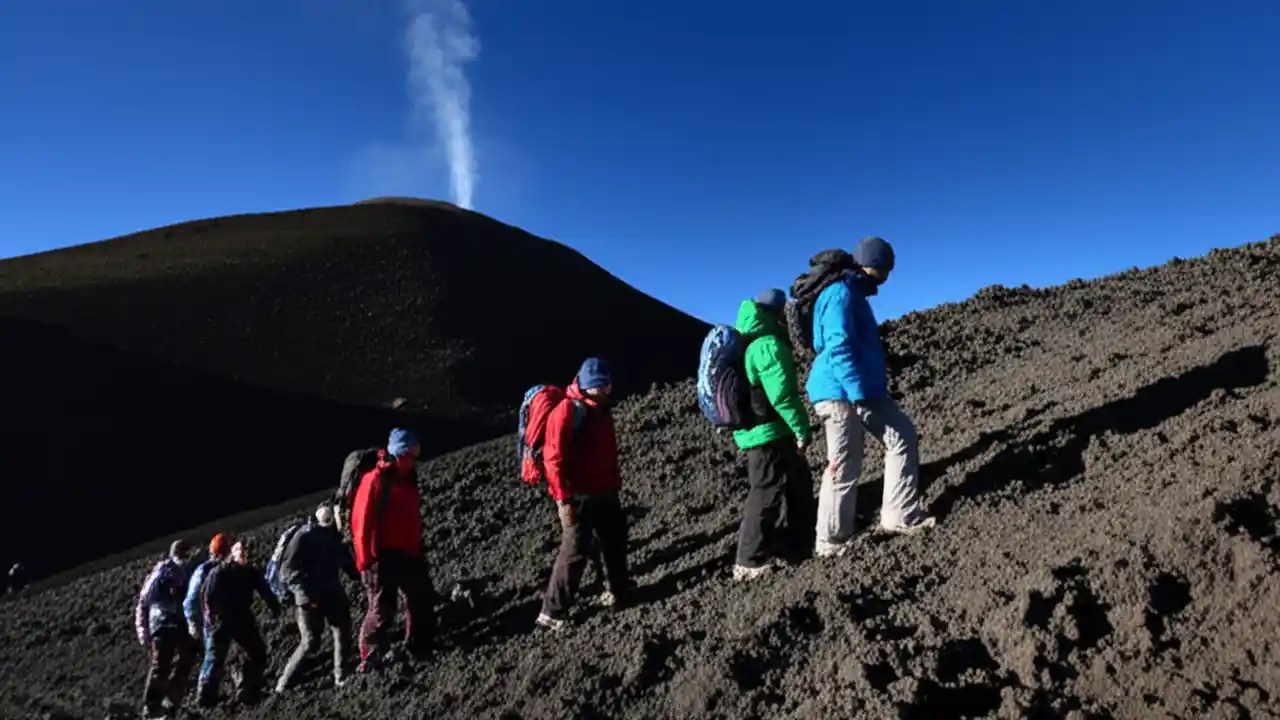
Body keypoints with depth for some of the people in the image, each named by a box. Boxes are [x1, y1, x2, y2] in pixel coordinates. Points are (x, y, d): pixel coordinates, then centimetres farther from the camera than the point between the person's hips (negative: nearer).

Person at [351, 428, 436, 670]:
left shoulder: (408, 477, 8)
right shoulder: (375, 479, -18)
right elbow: (362, 522, -18)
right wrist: (368, 559, -17)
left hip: (409, 553, 8)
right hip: (384, 557, -8)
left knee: (422, 597, 17)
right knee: (382, 610, 0)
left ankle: (419, 645, 34)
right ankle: (371, 658, 17)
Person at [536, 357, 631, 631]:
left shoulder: (601, 407, 6)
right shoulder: (566, 411, -21)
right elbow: (554, 458, -21)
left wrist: (615, 481, 21)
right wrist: (563, 499, -21)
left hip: (606, 492, 8)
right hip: (579, 496, -8)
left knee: (615, 540, 20)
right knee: (575, 551, -4)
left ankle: (618, 589, 41)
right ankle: (552, 611, 8)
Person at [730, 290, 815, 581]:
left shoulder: (748, 344, 16)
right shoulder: (768, 344, -17)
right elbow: (782, 393, -23)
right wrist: (801, 428, -14)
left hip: (756, 431, 10)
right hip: (769, 433, -10)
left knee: (797, 483, 19)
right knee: (768, 494, -2)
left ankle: (796, 544, 29)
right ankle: (751, 561, 5)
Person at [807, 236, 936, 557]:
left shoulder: (855, 295, 21)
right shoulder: (841, 293, -12)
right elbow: (838, 347, -23)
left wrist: (872, 387, 28)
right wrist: (859, 392, -27)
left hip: (861, 390, 10)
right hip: (840, 392, -10)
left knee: (902, 435, 10)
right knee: (843, 466, -3)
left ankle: (901, 516, 14)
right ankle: (831, 540, 8)